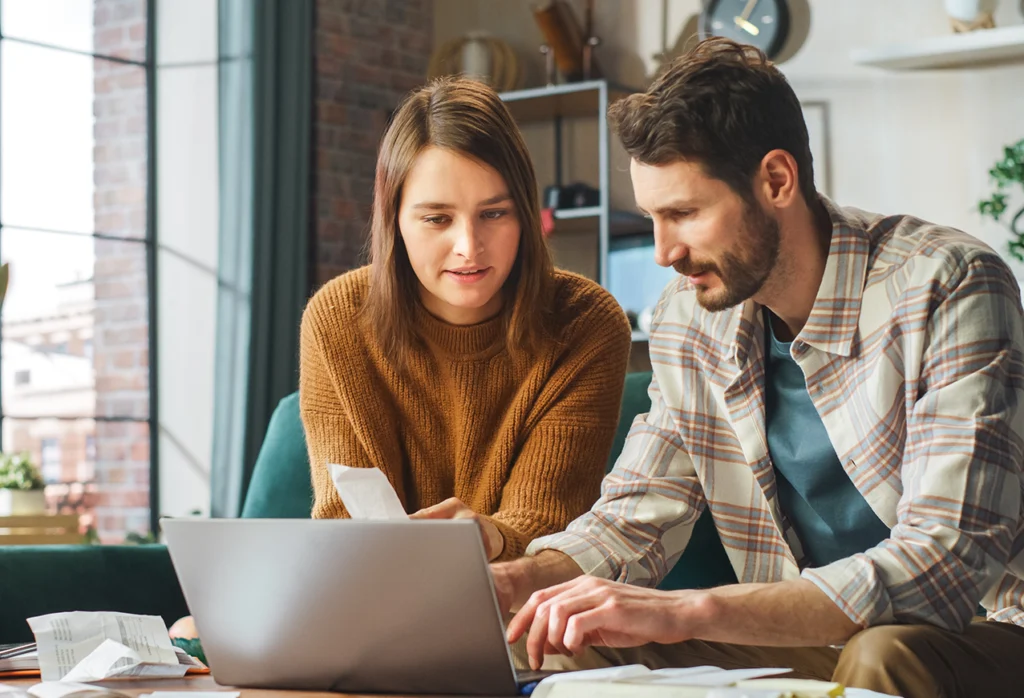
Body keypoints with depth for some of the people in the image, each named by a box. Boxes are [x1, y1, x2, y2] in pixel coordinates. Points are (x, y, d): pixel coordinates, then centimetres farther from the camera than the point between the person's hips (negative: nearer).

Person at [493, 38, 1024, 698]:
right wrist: (517, 580, -13)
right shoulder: (689, 318, 1)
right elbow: (634, 518, 10)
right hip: (806, 643, 5)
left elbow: (948, 563, -29)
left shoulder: (948, 288, -20)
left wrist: (692, 610, -37)